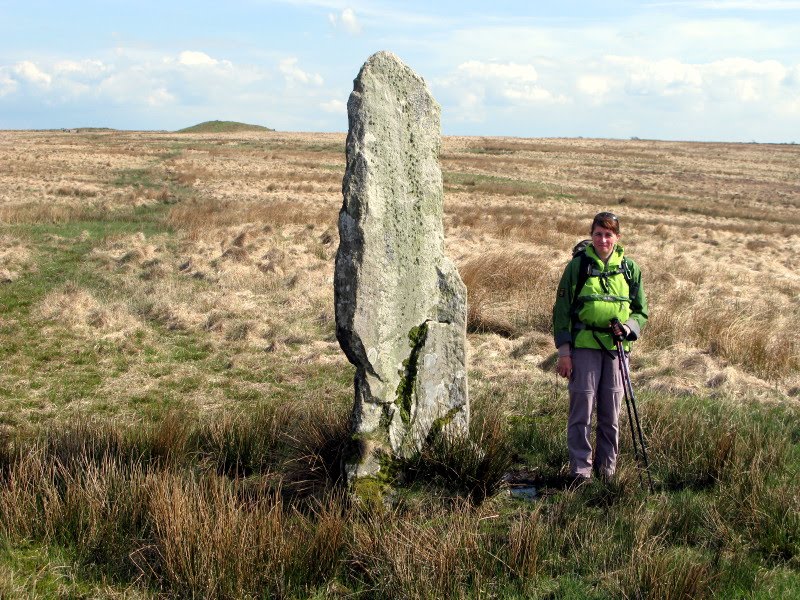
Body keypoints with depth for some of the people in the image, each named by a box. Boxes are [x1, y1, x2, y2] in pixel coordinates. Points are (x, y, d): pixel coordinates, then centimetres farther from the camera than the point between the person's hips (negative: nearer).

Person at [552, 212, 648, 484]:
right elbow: (561, 310, 1)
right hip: (584, 347, -2)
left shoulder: (630, 269, 8)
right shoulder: (578, 265, 0)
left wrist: (628, 326, -7)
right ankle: (580, 469, 5)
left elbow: (641, 310, 15)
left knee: (611, 413, 8)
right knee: (582, 409, -4)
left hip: (616, 348, 3)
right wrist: (563, 351, -4)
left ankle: (607, 468, 21)